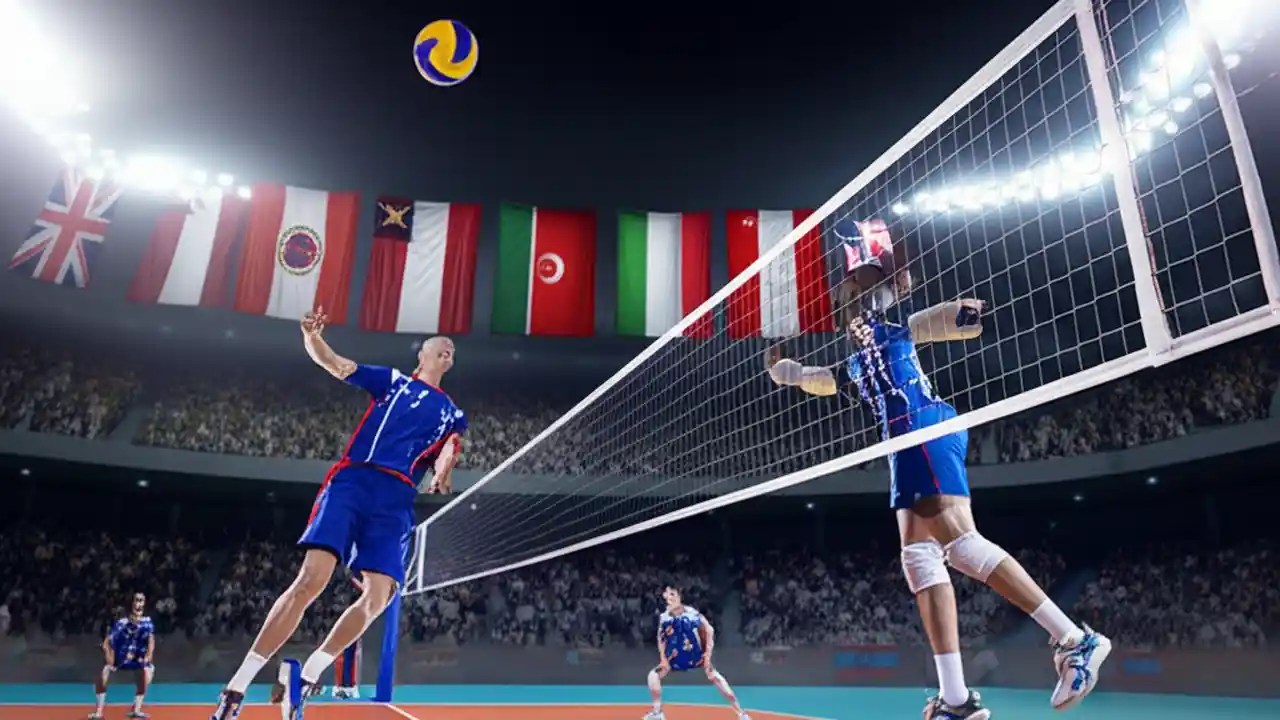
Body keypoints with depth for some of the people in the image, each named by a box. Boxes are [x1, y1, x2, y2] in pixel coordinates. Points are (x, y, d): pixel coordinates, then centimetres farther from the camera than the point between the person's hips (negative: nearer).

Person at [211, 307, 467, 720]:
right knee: (311, 579, -16)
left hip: (396, 500, 3)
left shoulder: (452, 413, 24)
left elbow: (447, 453, 12)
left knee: (377, 598, -10)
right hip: (352, 481, -3)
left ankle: (304, 678, 10)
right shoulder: (391, 381, 18)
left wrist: (442, 472, -11)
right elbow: (329, 361, 11)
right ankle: (237, 686, -4)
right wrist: (312, 335, -10)